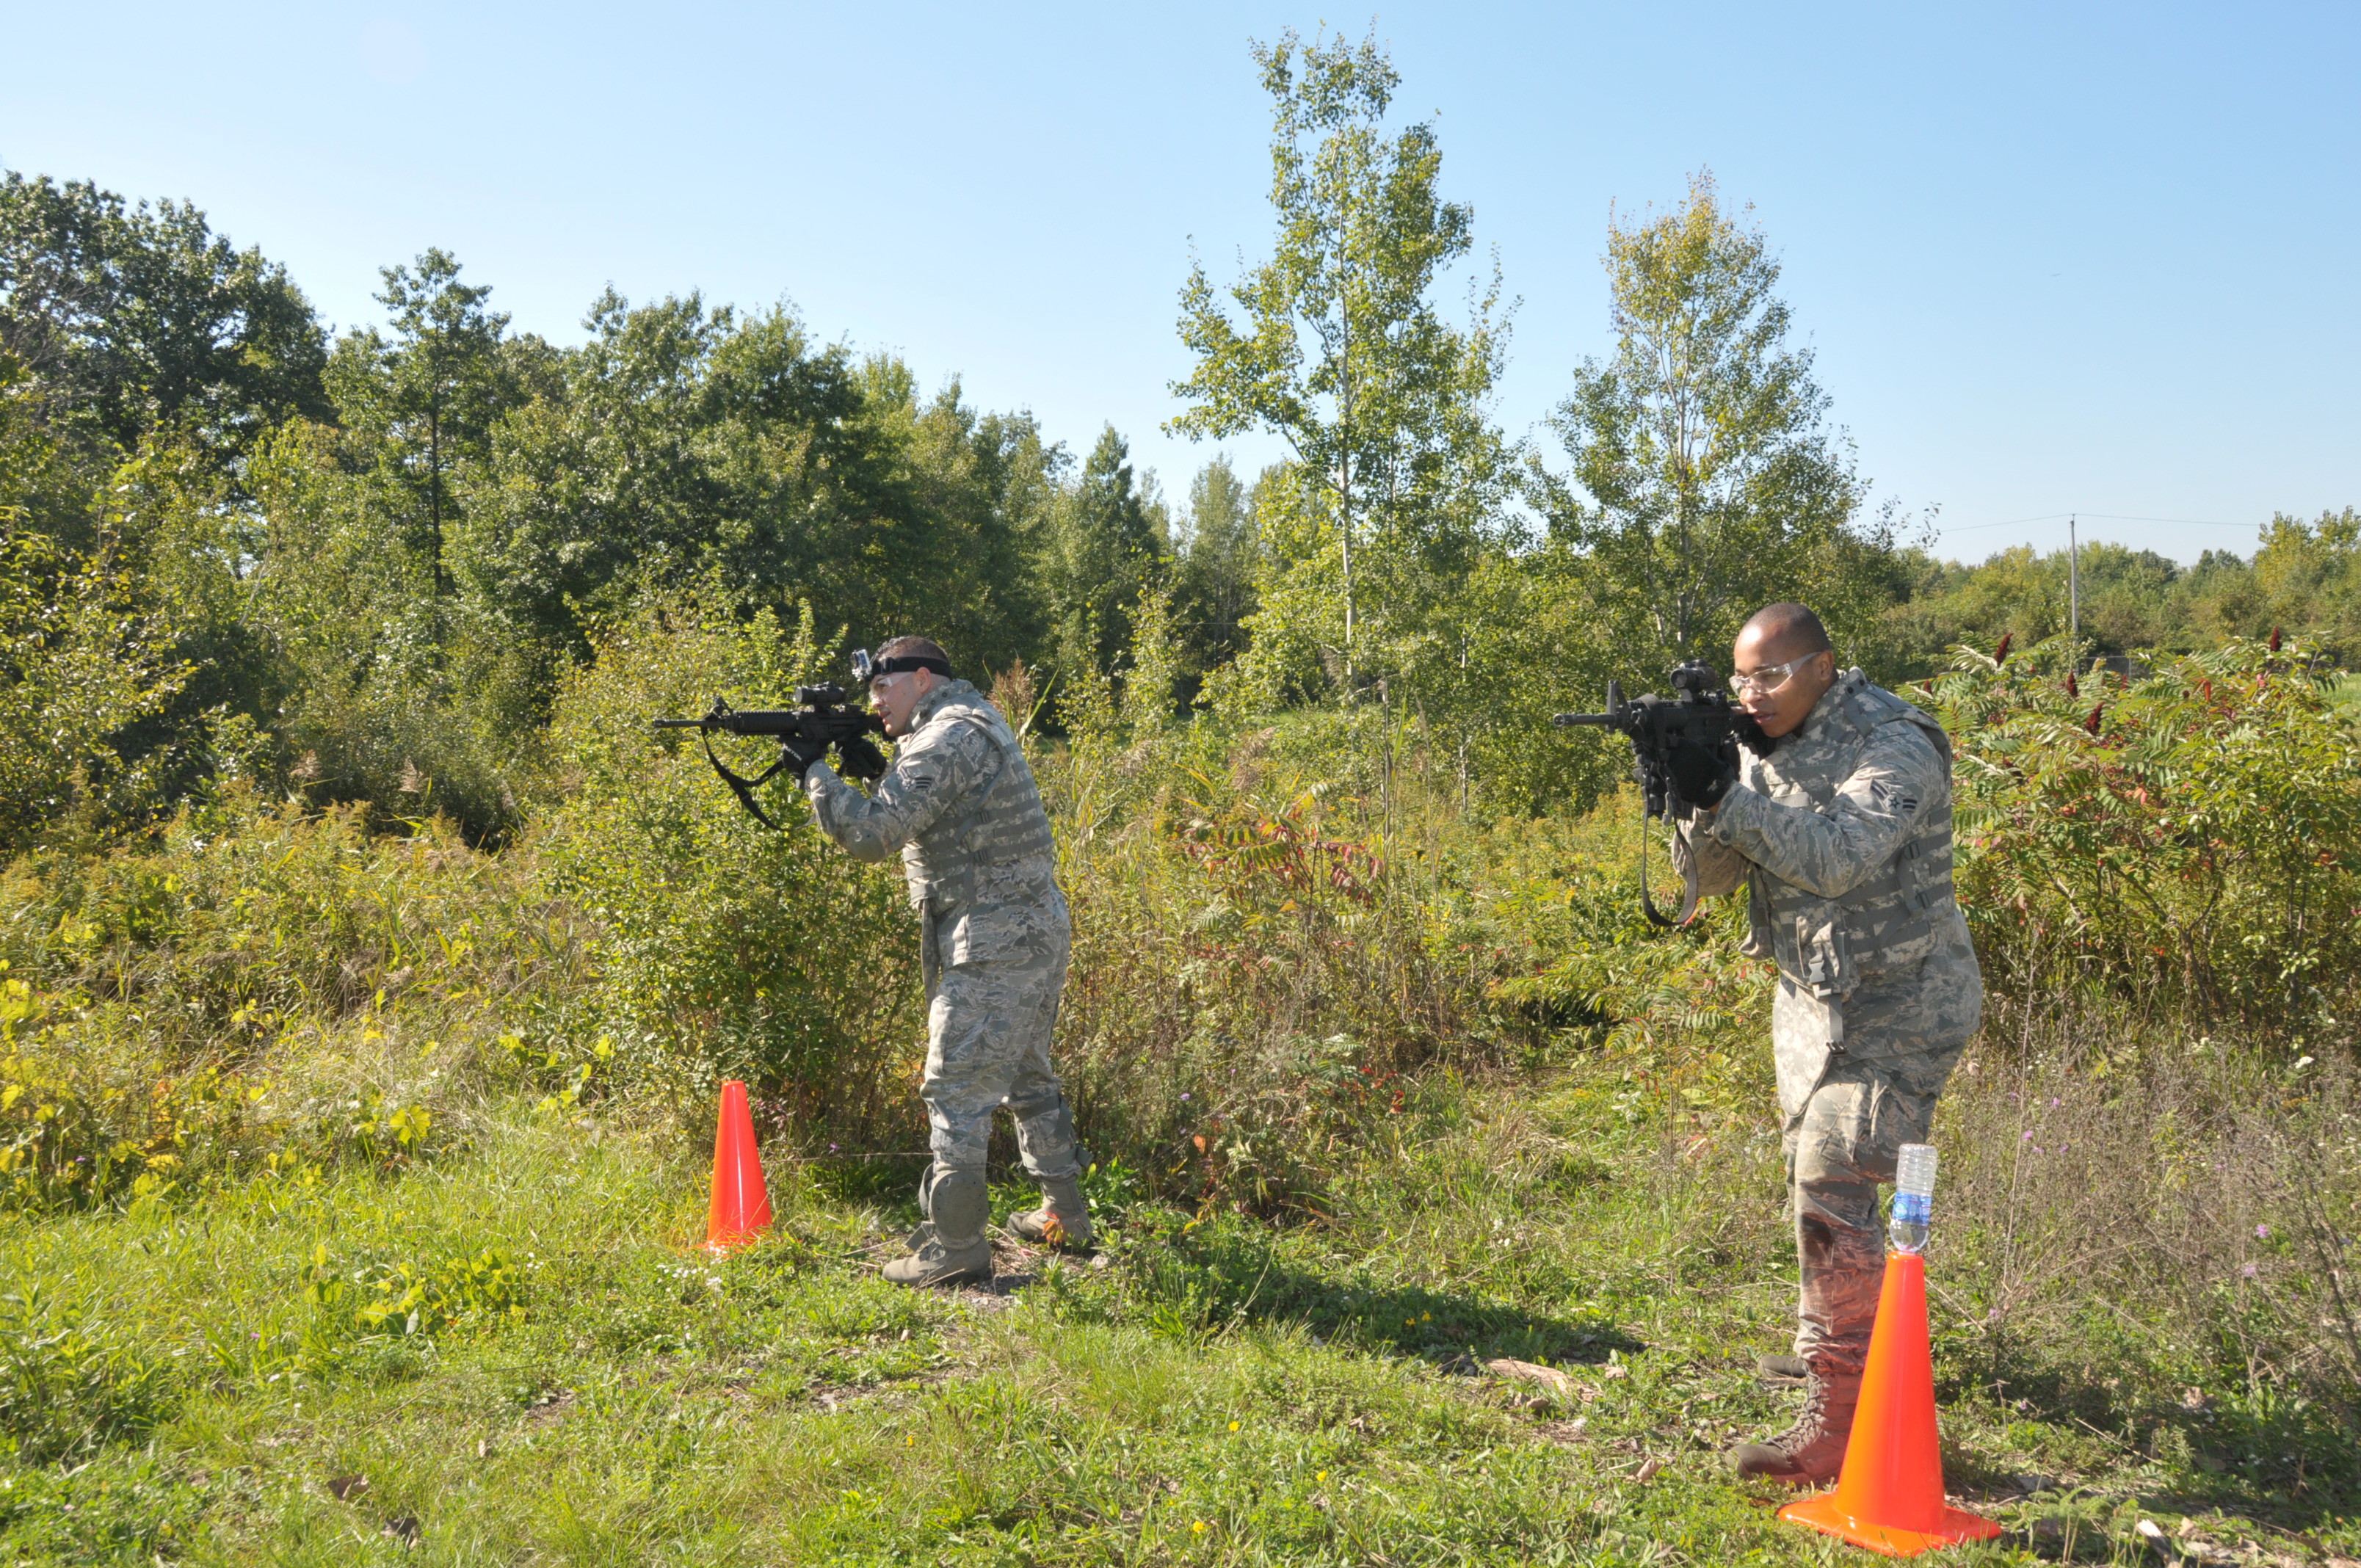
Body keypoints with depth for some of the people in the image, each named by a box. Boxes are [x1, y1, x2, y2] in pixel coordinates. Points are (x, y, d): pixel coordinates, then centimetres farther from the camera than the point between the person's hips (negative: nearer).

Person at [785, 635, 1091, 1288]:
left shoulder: (946, 739, -15)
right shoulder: (977, 721, 17)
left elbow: (875, 834, -21)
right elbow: (911, 816, 17)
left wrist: (815, 770, -10)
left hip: (991, 947, -10)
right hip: (1040, 933, 10)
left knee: (957, 1092, -4)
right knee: (1028, 1077, 20)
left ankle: (957, 1248, 1)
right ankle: (1063, 1214, 31)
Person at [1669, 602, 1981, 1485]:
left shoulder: (1893, 749, -19)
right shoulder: (1764, 750, 4)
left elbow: (1838, 858, -34)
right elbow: (1711, 876, -2)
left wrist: (1725, 795, -35)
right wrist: (1698, 803, -21)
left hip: (1897, 1008, -8)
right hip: (1814, 998, 8)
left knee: (1831, 1188, -17)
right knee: (1812, 1174, 20)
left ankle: (1841, 1423, -13)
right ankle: (1827, 1344, 42)